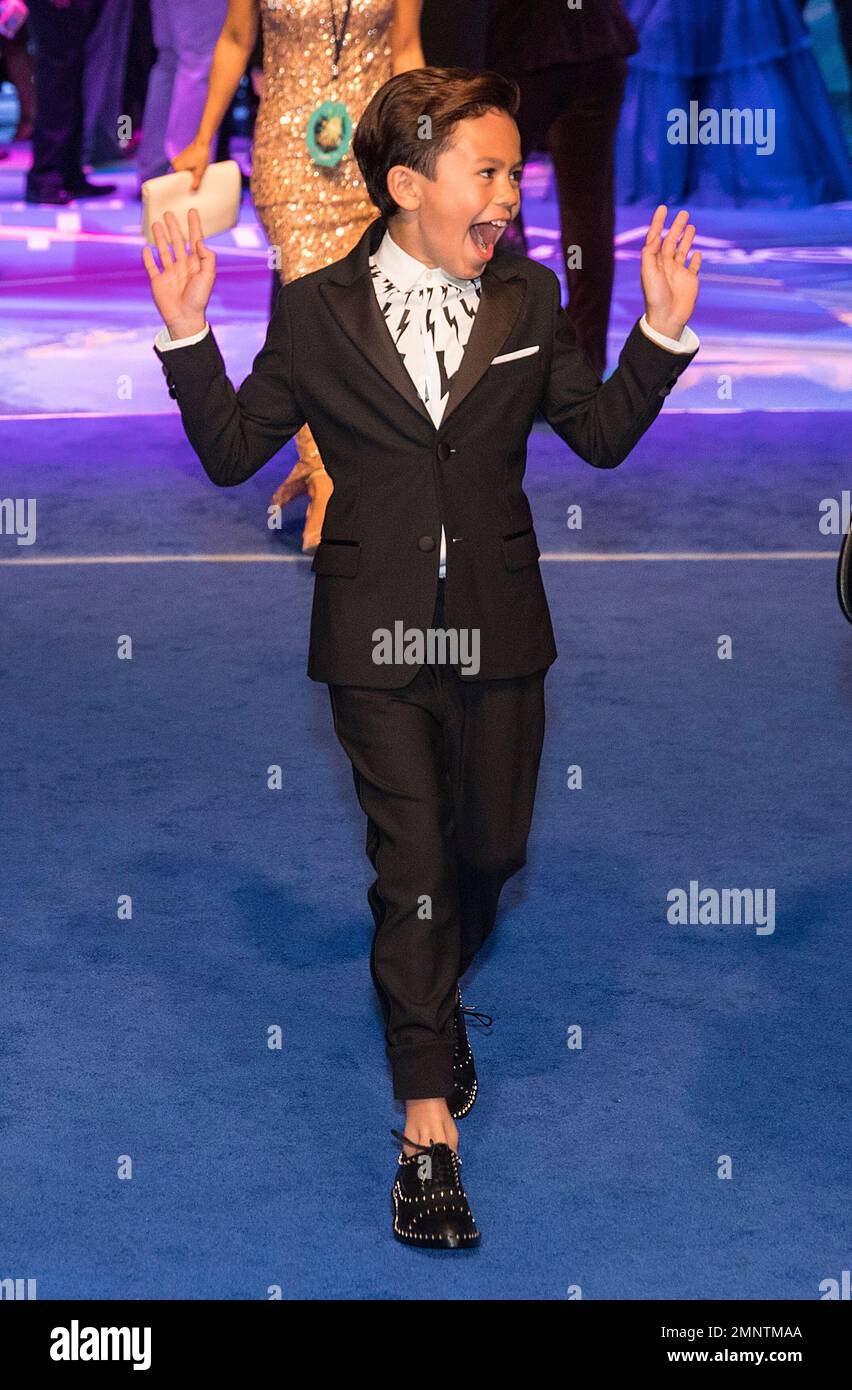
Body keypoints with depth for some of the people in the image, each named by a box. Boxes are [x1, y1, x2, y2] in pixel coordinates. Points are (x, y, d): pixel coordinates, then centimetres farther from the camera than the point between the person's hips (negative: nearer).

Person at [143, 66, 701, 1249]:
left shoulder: (528, 301, 3)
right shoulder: (317, 312, -3)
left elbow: (605, 436, 8)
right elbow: (232, 452, 1)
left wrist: (661, 330, -4)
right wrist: (189, 336, -10)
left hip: (496, 631, 3)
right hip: (378, 634, -3)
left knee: (493, 847, 13)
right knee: (411, 861, -3)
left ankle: (432, 997, 46)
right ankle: (429, 1122, 3)